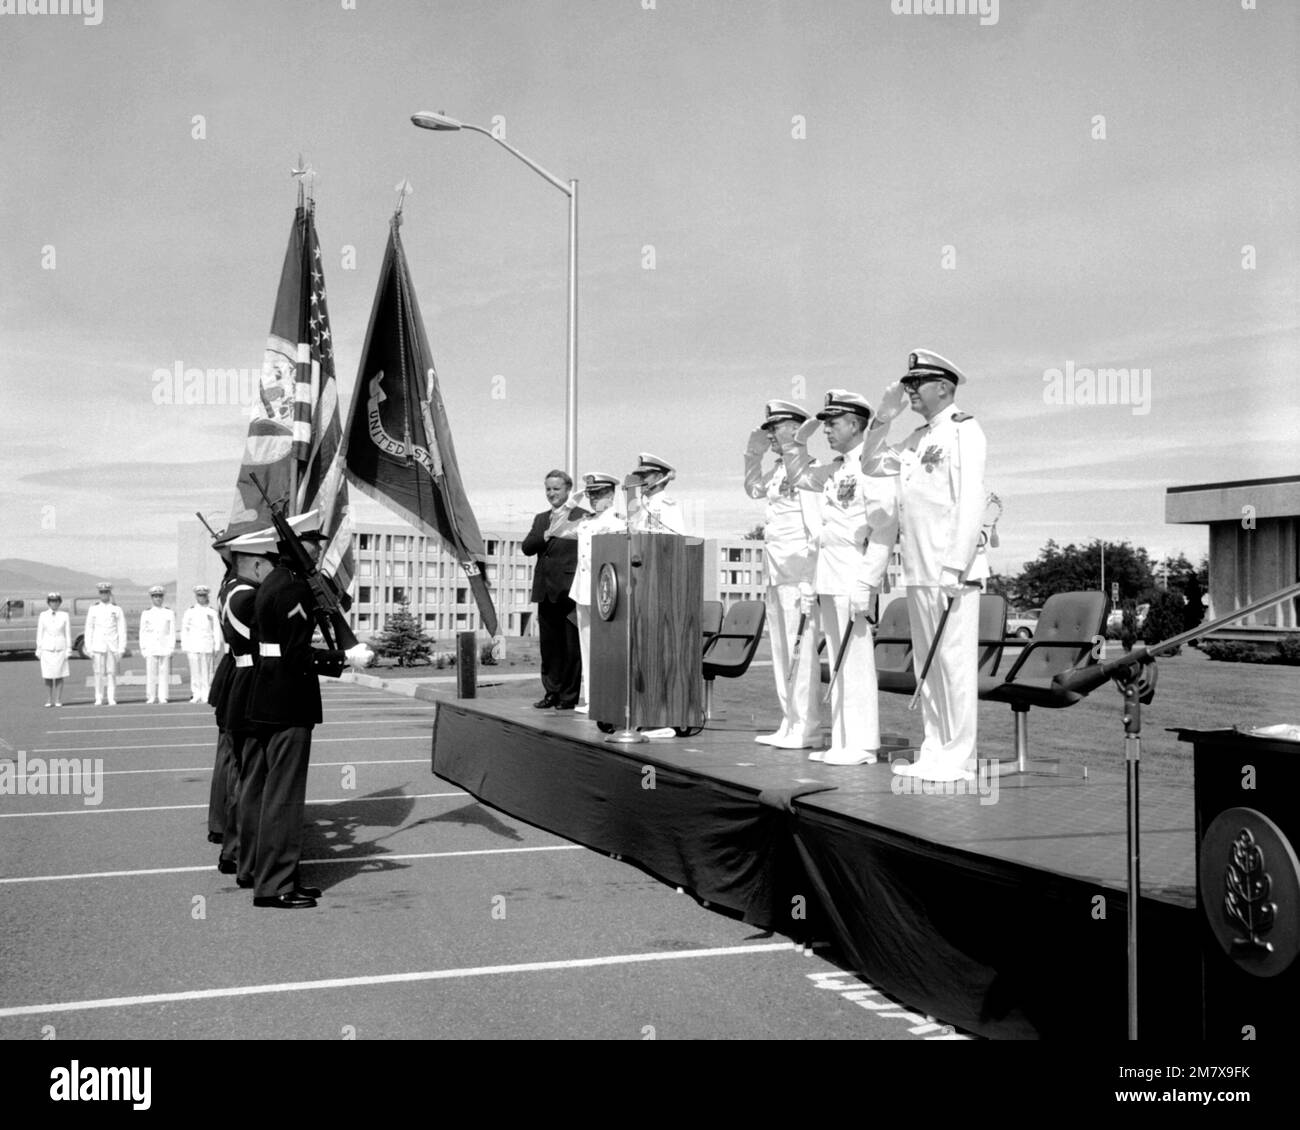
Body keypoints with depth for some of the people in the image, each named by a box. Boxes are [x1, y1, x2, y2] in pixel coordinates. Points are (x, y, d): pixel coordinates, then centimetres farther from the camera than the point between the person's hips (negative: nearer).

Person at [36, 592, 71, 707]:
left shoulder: (64, 615, 3)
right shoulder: (43, 616, 5)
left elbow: (68, 633, 4)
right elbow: (39, 633, 7)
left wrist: (69, 649, 0)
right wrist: (38, 649, 3)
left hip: (60, 648, -1)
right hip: (46, 648, 1)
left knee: (59, 675, -2)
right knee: (47, 676, -1)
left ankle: (58, 700, 3)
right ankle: (50, 700, 5)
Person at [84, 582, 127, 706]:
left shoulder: (117, 610, 3)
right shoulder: (93, 609, 5)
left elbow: (122, 631, 2)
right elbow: (88, 630, 5)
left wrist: (121, 649, -4)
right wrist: (89, 649, -1)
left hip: (113, 647, -1)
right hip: (98, 647, 1)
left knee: (112, 673, -1)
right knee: (99, 673, 0)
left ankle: (112, 699, 1)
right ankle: (99, 699, 5)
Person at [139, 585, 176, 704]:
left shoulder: (170, 613, 8)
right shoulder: (146, 613, 9)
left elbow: (172, 632, 6)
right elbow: (142, 632, 8)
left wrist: (171, 647, -1)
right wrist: (143, 648, 1)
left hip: (165, 648, 0)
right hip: (150, 648, 0)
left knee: (164, 673, -2)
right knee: (150, 673, -3)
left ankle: (163, 697, 1)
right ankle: (151, 698, 2)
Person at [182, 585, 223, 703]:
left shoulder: (212, 611, 7)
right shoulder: (190, 611, 8)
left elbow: (217, 630, 6)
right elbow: (184, 630, 7)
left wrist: (217, 647, 0)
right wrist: (184, 648, 1)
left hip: (207, 647, 0)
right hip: (193, 647, 0)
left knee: (207, 672, -2)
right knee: (195, 672, -1)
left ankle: (205, 696, 1)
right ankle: (196, 695, 3)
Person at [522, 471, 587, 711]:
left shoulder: (580, 516, -2)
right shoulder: (541, 519, 18)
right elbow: (526, 547, 7)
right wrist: (547, 534, -9)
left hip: (568, 591, -6)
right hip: (546, 591, 6)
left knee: (571, 646, -3)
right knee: (549, 646, 10)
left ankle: (570, 696, 4)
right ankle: (552, 692, 18)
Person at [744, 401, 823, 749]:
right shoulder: (778, 468, 16)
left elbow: (815, 528, -16)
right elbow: (752, 489, 36)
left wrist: (809, 581, -20)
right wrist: (753, 454, 21)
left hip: (798, 566, -10)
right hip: (776, 572, 10)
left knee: (802, 648, -7)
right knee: (781, 649, 12)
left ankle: (806, 728, -3)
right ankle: (790, 723, 20)